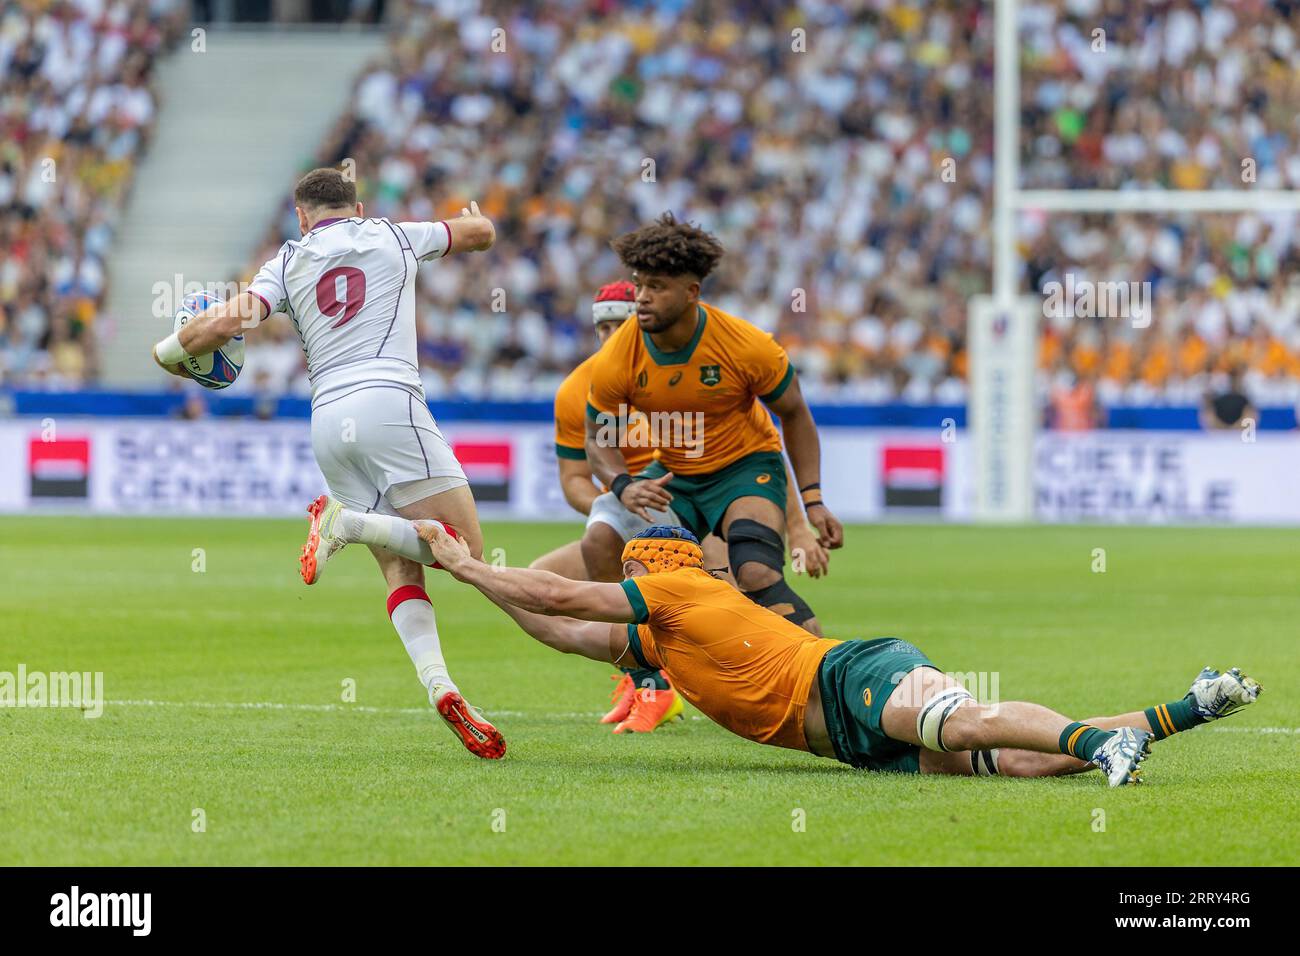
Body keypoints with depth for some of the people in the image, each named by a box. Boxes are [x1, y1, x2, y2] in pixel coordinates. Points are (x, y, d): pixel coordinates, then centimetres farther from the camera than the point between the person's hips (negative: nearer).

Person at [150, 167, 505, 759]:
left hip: (328, 421, 4)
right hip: (390, 402, -4)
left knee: (401, 568, 4)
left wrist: (168, 351, 21)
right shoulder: (392, 237, 16)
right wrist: (473, 216, 55)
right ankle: (347, 521, -22)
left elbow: (226, 321, 2)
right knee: (464, 547, -4)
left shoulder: (288, 262, 16)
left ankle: (438, 684, -17)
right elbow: (482, 233, 31)